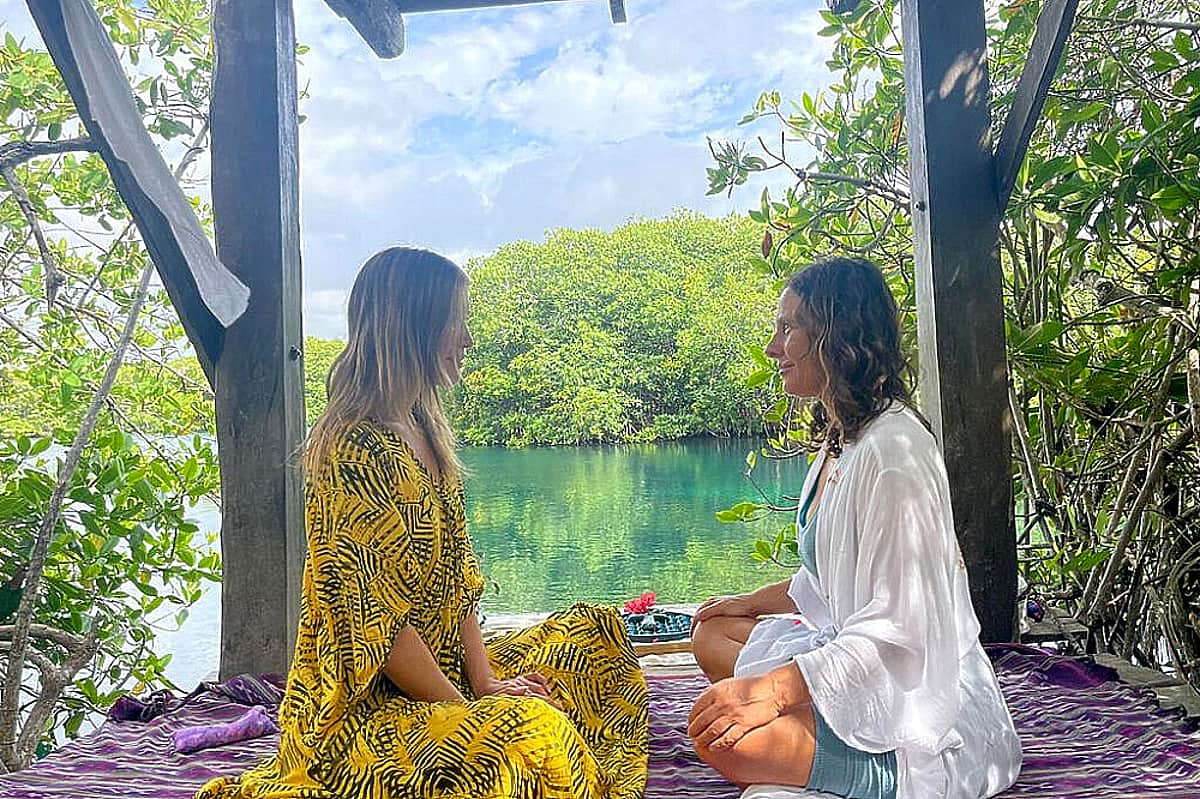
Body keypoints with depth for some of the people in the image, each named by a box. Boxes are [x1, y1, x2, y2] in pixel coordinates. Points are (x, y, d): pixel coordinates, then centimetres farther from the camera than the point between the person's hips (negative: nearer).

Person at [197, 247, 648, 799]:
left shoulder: (425, 431, 9)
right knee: (532, 729, -33)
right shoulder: (355, 448, -20)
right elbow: (375, 616, -23)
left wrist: (485, 682, -2)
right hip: (365, 706, -9)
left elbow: (458, 580, 8)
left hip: (441, 670, 10)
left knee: (593, 636, 13)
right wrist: (467, 704, -16)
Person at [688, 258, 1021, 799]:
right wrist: (754, 602, 26)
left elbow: (900, 628, -27)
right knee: (712, 634, 16)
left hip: (927, 719, -10)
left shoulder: (893, 450, -24)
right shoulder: (841, 439, 8)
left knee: (718, 735, -26)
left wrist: (774, 687, -31)